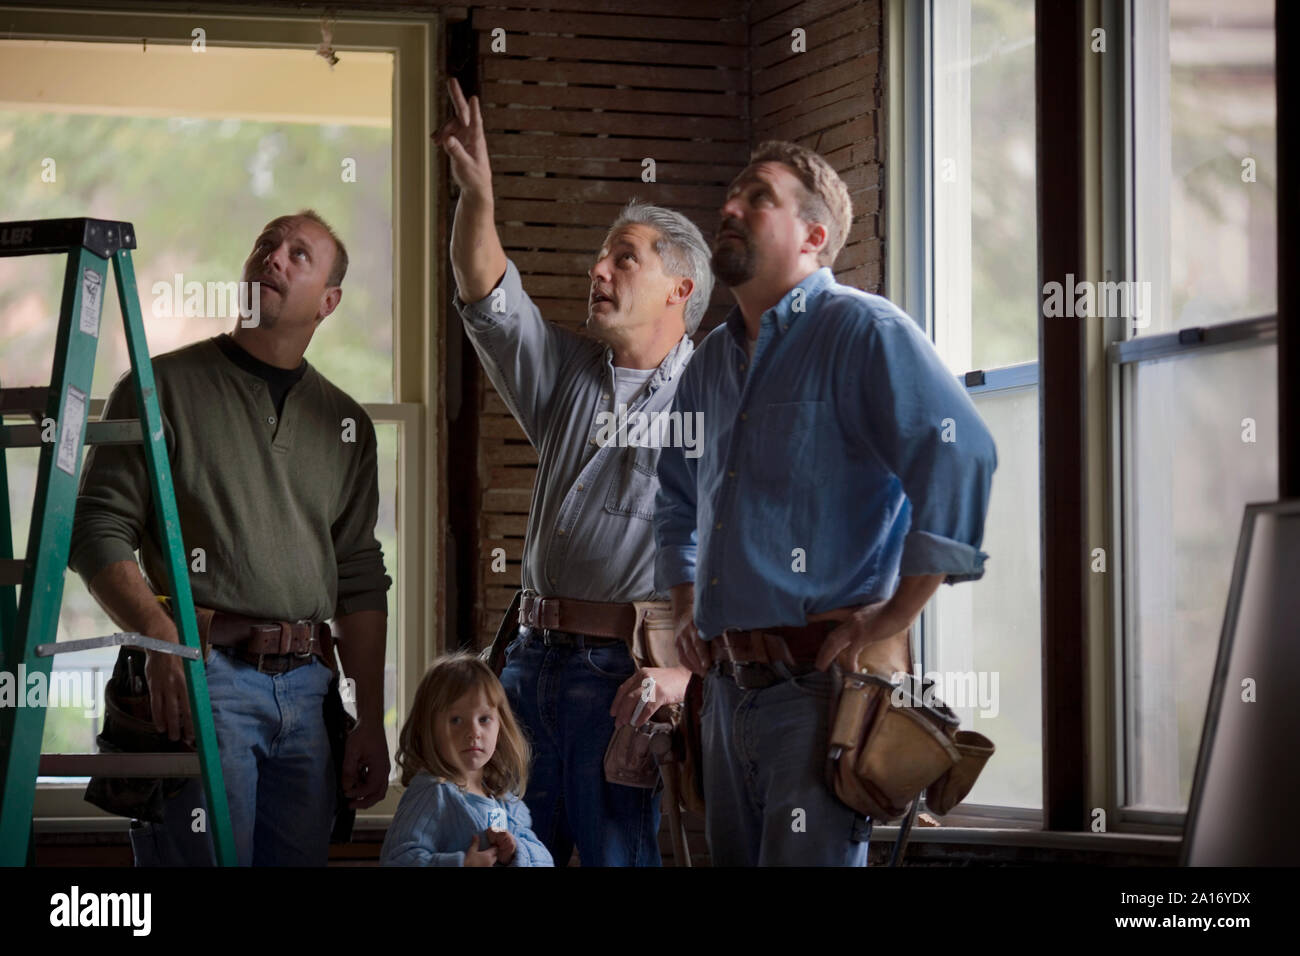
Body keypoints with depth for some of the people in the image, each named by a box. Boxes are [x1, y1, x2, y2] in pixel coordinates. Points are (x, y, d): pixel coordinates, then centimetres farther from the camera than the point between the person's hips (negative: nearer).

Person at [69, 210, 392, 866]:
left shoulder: (346, 423, 18)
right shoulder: (165, 387, 3)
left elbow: (361, 577, 17)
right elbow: (98, 530, -3)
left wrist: (371, 721, 11)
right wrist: (161, 638, -18)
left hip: (307, 685, 5)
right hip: (202, 676, -5)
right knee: (205, 860, -13)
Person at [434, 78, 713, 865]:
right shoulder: (569, 376, 17)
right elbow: (489, 300, 6)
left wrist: (685, 667, -22)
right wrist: (478, 197, -10)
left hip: (626, 678, -6)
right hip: (536, 655, 6)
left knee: (619, 856, -4)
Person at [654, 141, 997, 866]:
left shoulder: (863, 331, -6)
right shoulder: (713, 362, 19)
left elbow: (960, 456, -20)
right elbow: (678, 499, 36)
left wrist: (893, 619, -20)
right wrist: (687, 610, 22)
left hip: (823, 688, -8)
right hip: (730, 689, 8)